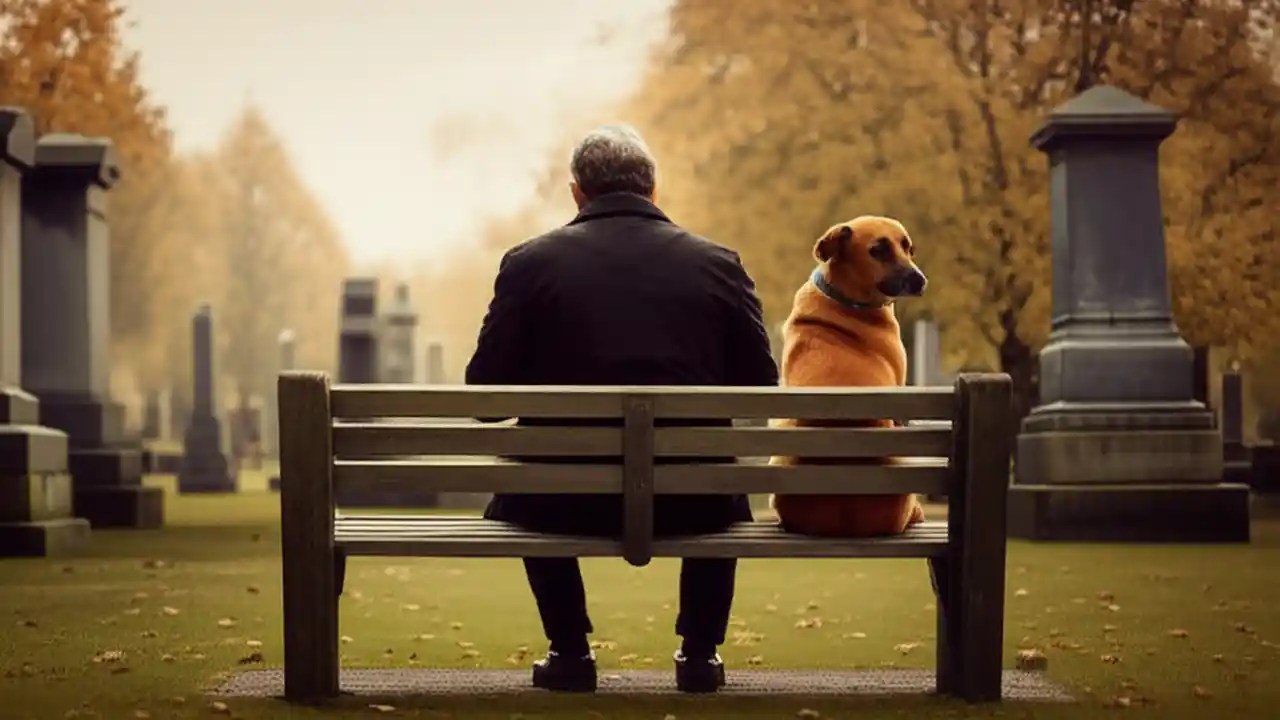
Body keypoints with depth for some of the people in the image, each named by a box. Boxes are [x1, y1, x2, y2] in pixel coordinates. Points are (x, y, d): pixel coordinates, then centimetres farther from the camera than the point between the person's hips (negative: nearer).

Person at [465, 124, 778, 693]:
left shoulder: (529, 262, -2)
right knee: (727, 492, 36)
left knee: (516, 494, 35)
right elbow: (759, 388, 6)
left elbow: (486, 392, 1)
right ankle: (700, 653, 31)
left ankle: (569, 651, 30)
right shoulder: (719, 264, 1)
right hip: (690, 503, 1)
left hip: (567, 501, 0)